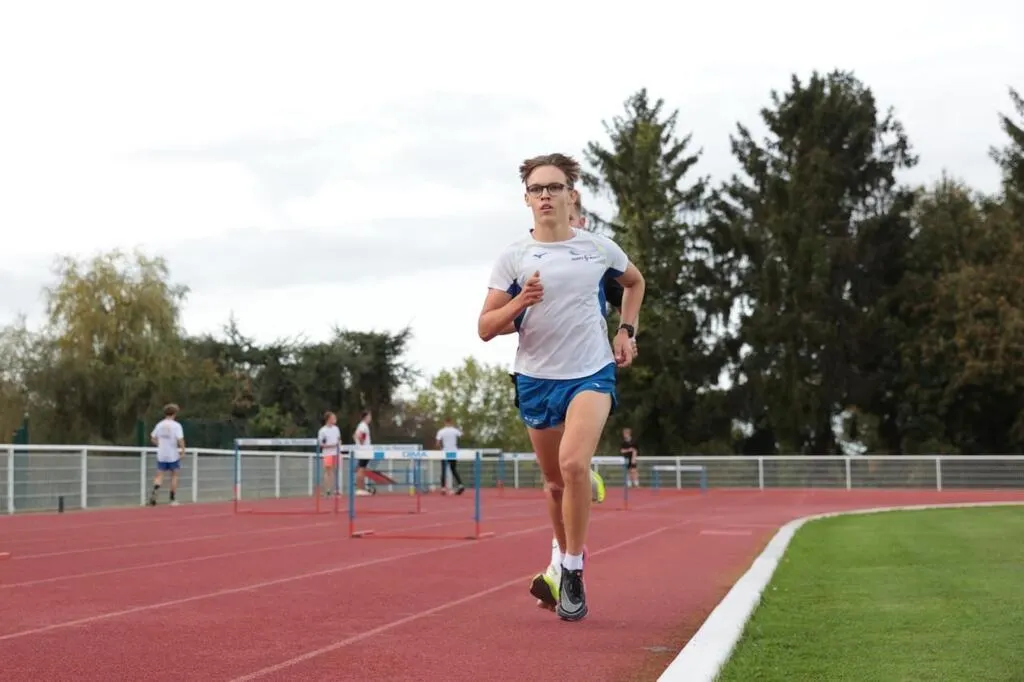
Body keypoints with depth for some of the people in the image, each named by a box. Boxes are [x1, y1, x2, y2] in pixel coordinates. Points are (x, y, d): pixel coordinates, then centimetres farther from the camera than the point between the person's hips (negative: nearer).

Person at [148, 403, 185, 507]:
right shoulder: (176, 425, -10)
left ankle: (154, 491, -22)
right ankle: (173, 499, 13)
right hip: (173, 455, -3)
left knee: (159, 476, 6)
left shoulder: (159, 425, 3)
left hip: (161, 455, 3)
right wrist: (183, 451, -9)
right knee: (174, 475, 11)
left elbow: (153, 439, 9)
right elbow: (180, 440, -19)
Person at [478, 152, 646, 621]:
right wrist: (520, 302, -19)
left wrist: (626, 331, 10)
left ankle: (573, 573, -13)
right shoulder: (513, 257, -1)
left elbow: (634, 282, 23)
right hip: (536, 379, 2)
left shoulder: (599, 248, 1)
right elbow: (485, 328, -1)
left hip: (592, 373, -2)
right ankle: (565, 560, 35)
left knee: (573, 463, -24)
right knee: (554, 483, 11)